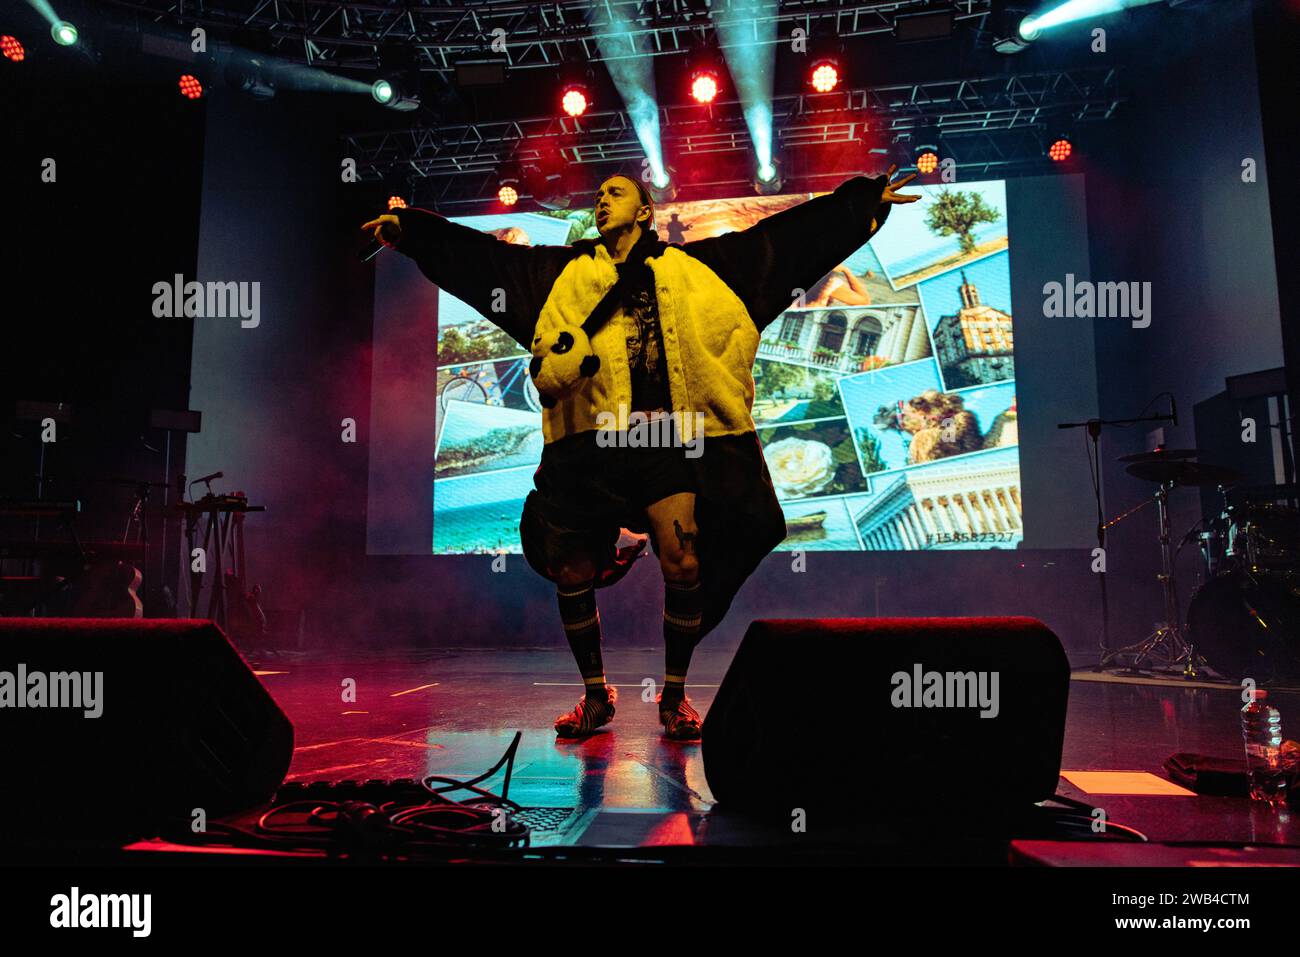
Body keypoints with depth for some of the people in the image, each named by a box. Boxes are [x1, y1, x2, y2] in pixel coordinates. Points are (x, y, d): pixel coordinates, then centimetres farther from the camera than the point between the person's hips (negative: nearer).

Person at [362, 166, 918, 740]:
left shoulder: (695, 264, 16)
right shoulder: (567, 271, 19)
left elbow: (780, 238, 15)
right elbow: (485, 256, 16)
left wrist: (865, 200, 14)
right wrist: (407, 228, 10)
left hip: (672, 438, -2)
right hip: (590, 440, 2)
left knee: (684, 563, -15)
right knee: (572, 572, 1)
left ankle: (674, 696, 8)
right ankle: (595, 694, 23)